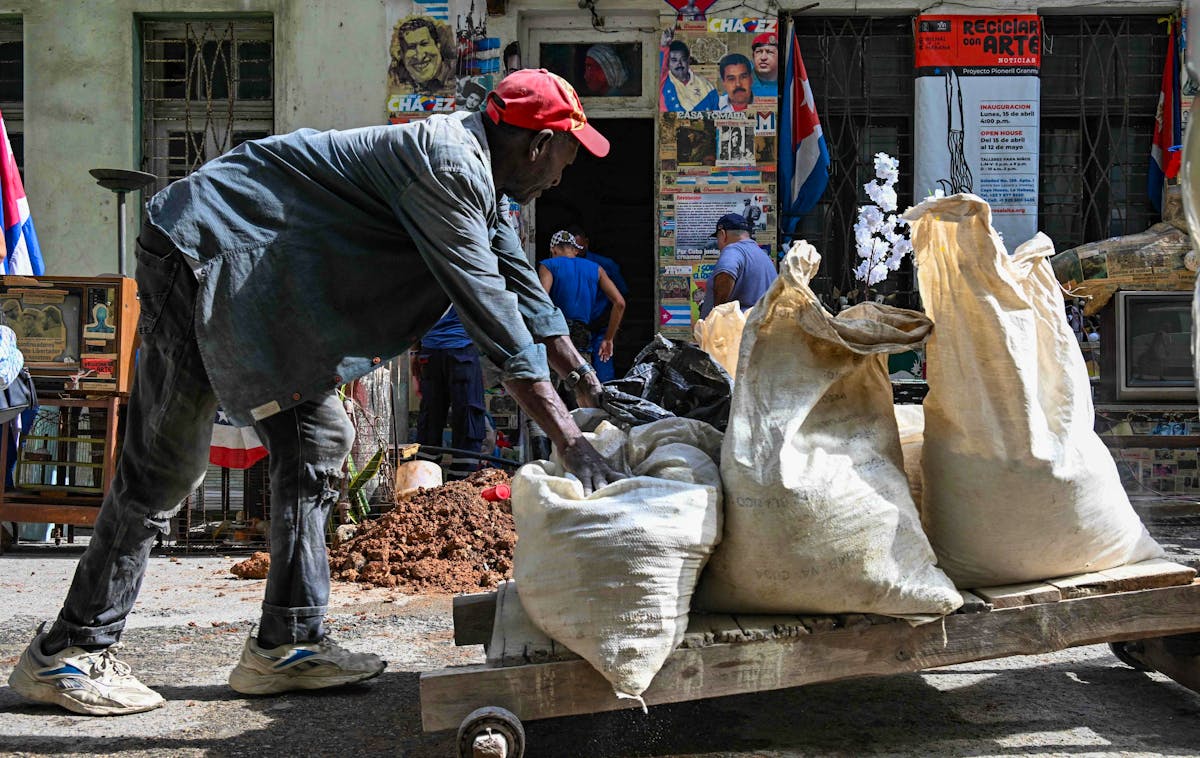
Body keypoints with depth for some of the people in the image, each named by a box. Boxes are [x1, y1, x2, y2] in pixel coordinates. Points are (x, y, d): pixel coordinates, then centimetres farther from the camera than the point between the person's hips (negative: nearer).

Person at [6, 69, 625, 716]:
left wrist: (595, 393, 17)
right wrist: (568, 440, -25)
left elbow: (525, 295, 18)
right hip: (202, 253, -11)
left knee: (314, 442, 7)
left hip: (254, 287, 11)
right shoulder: (450, 165, -21)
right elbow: (490, 312, -26)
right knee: (166, 464, -6)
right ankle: (66, 653, 4)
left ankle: (285, 645, 9)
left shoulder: (467, 167, 11)